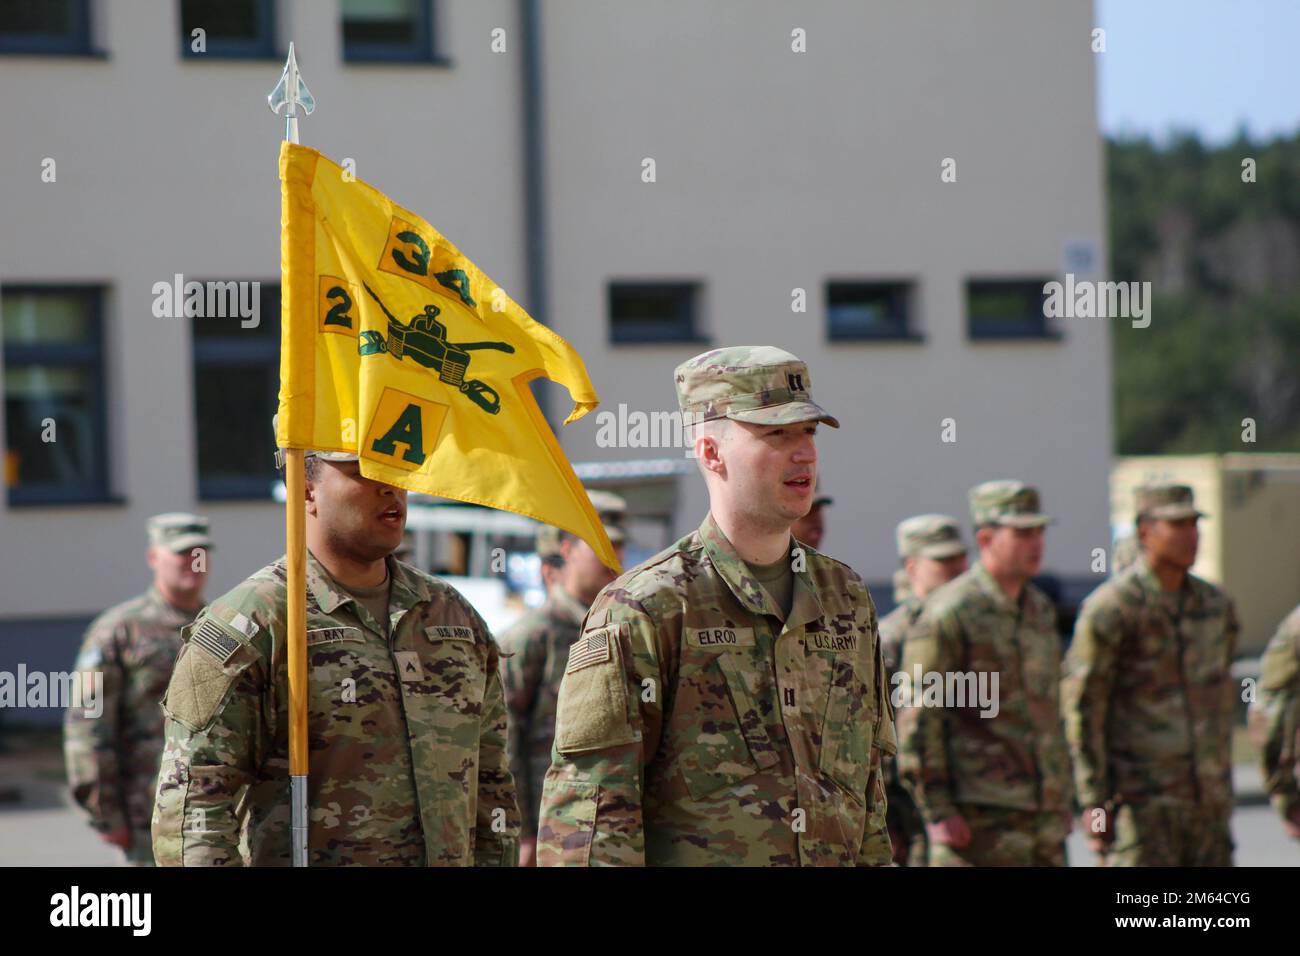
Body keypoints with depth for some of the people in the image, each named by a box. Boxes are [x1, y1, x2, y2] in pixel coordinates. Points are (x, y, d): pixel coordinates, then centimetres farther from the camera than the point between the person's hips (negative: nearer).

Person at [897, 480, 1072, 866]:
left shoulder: (1041, 610, 14)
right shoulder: (948, 614, -10)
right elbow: (917, 716, -12)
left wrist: (1062, 799, 20)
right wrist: (938, 812, -16)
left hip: (1045, 817, 8)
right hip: (979, 816, -8)